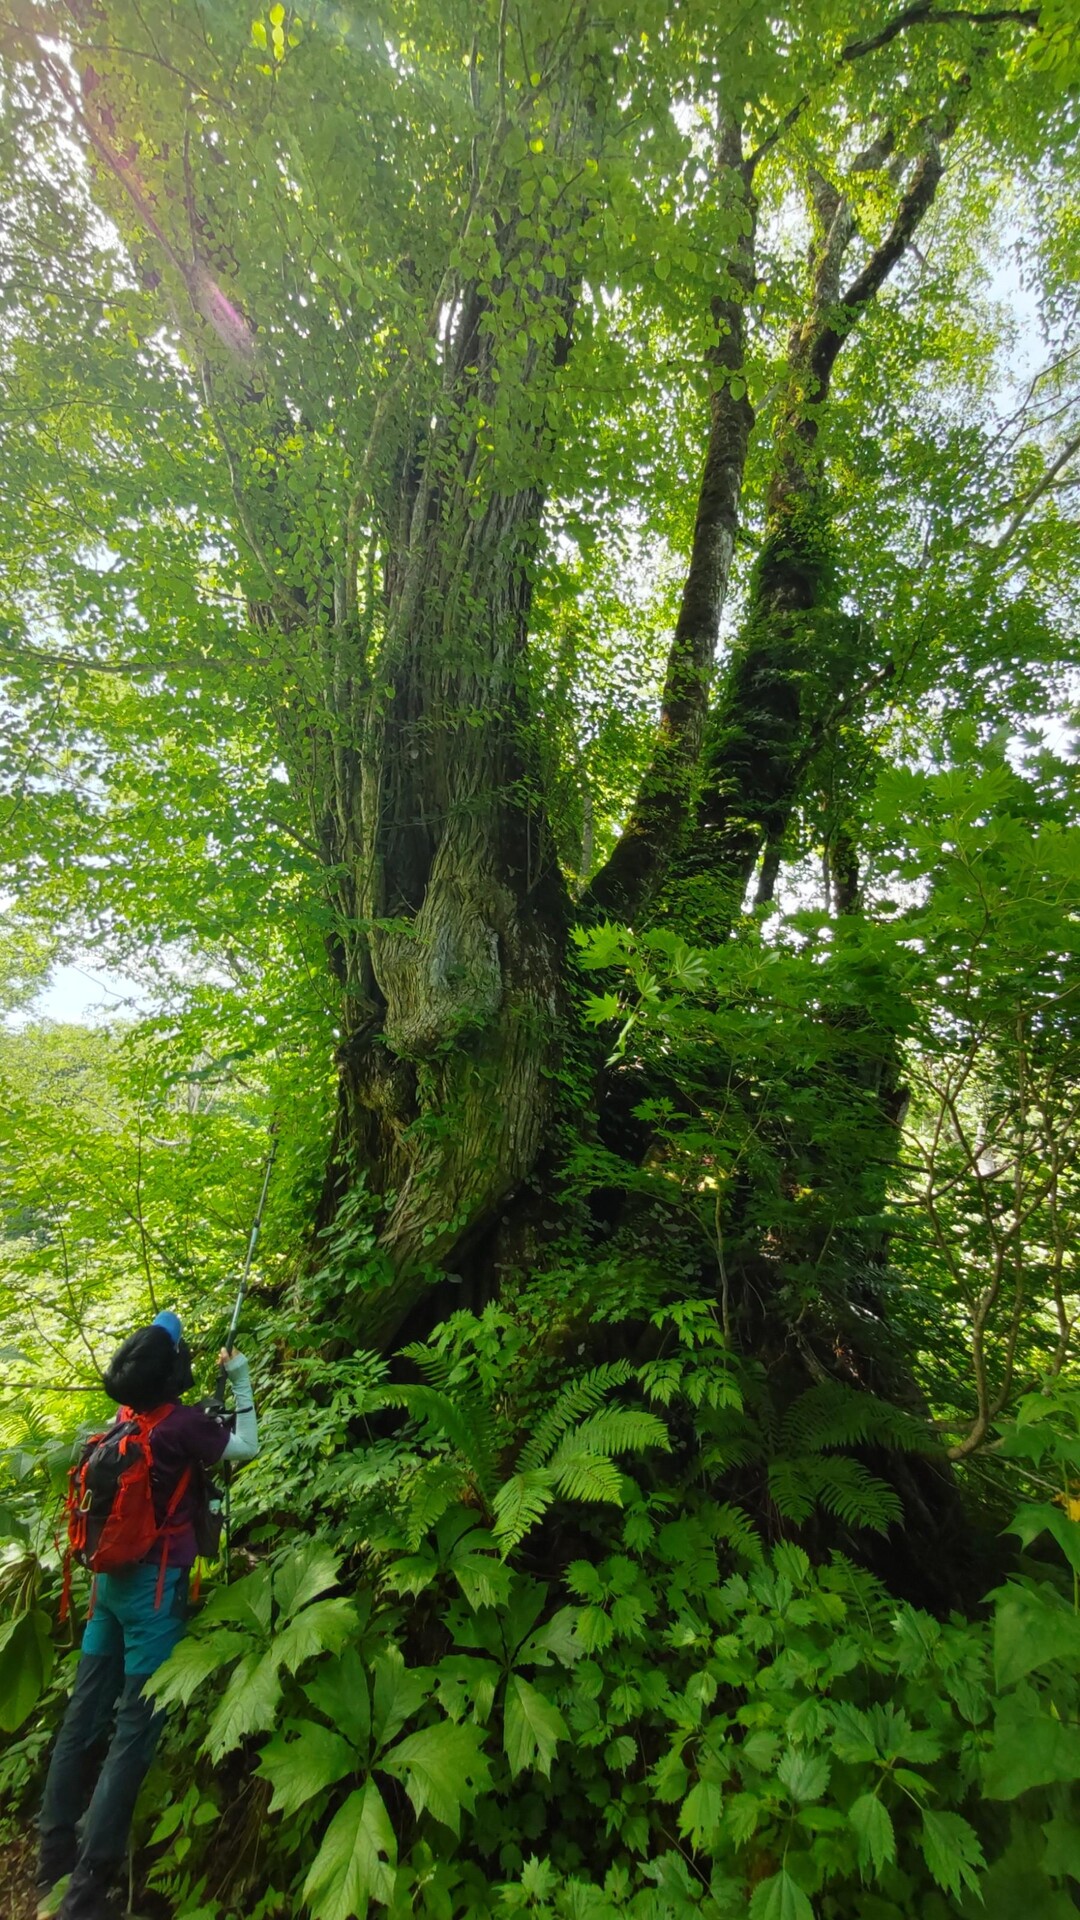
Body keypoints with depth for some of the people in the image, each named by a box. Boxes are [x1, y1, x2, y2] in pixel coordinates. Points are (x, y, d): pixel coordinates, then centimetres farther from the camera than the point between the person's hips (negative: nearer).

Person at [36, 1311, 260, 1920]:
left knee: (83, 1722, 15)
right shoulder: (182, 1421, -20)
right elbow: (248, 1448, -11)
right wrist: (242, 1381, -7)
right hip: (156, 1584, -8)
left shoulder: (126, 1415, 2)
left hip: (114, 1576, 8)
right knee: (134, 1733, 0)